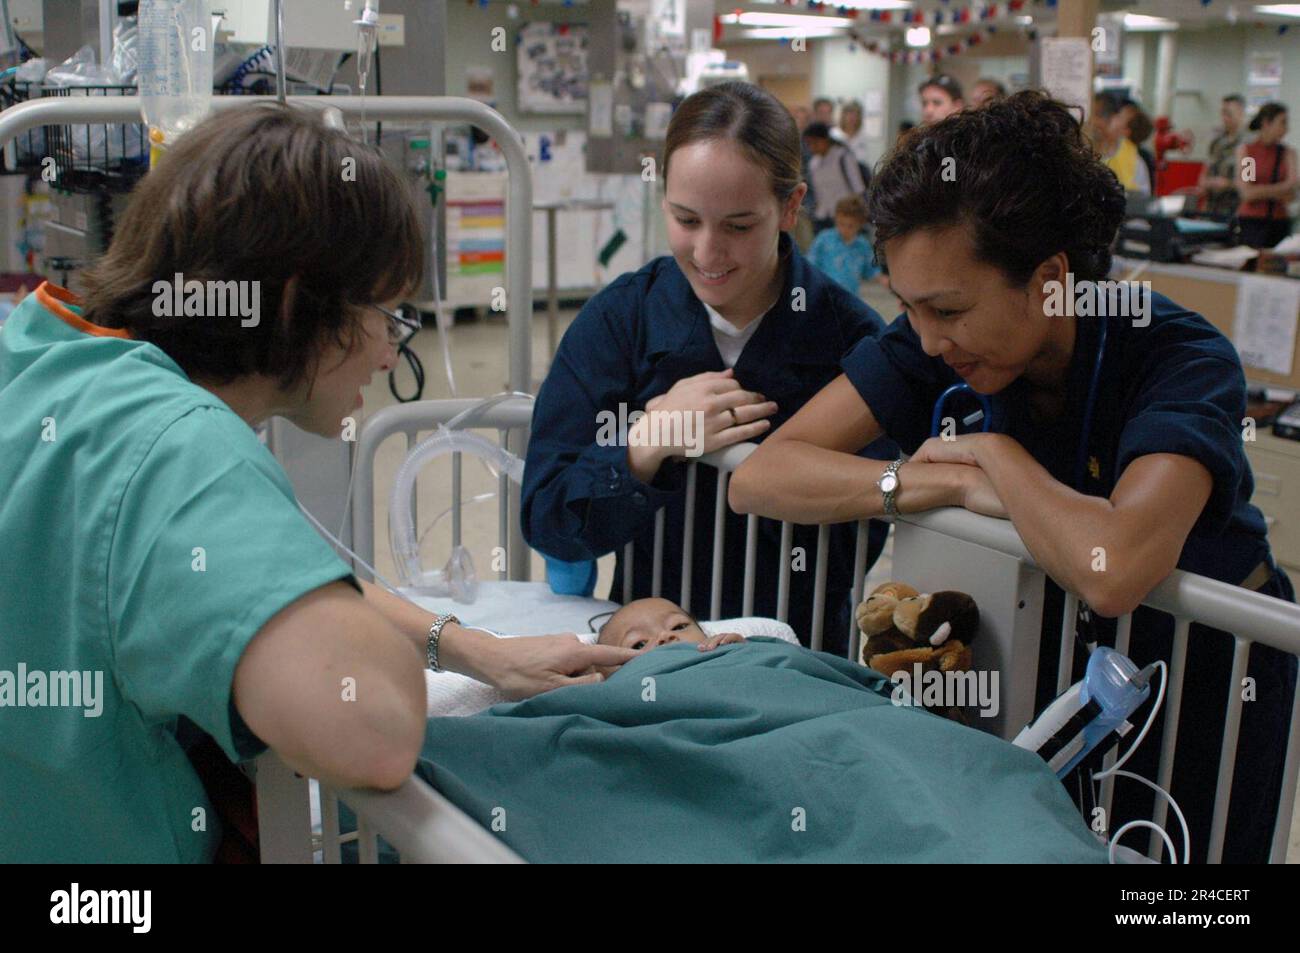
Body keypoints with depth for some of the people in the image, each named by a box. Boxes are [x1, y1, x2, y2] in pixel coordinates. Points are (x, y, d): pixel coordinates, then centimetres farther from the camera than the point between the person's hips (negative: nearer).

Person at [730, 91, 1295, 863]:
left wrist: (996, 456, -32)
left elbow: (1112, 573, -49)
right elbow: (758, 477, -25)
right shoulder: (934, 342, -19)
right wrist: (962, 487, -34)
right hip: (1054, 658, 3)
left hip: (1205, 676, -3)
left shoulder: (1183, 358, -31)